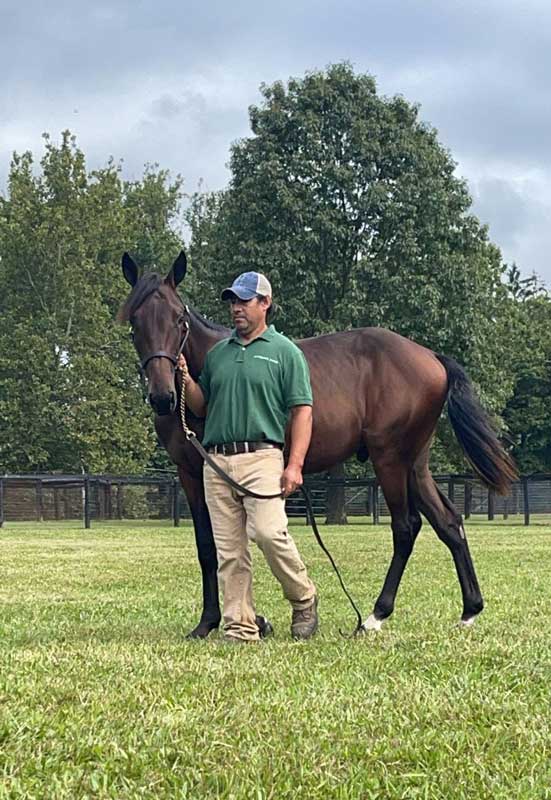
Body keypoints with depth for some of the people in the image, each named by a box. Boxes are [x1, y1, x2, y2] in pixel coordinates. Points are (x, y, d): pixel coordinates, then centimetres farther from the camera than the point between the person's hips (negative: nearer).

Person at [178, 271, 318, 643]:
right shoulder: (217, 354, 18)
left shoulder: (285, 351, 4)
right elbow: (202, 407, 21)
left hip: (261, 458, -5)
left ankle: (304, 599, 4)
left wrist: (295, 464, -12)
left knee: (269, 532, -20)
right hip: (217, 461, 5)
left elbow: (302, 410, -2)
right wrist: (186, 378, 2)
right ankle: (240, 628, 7)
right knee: (229, 551, 2)